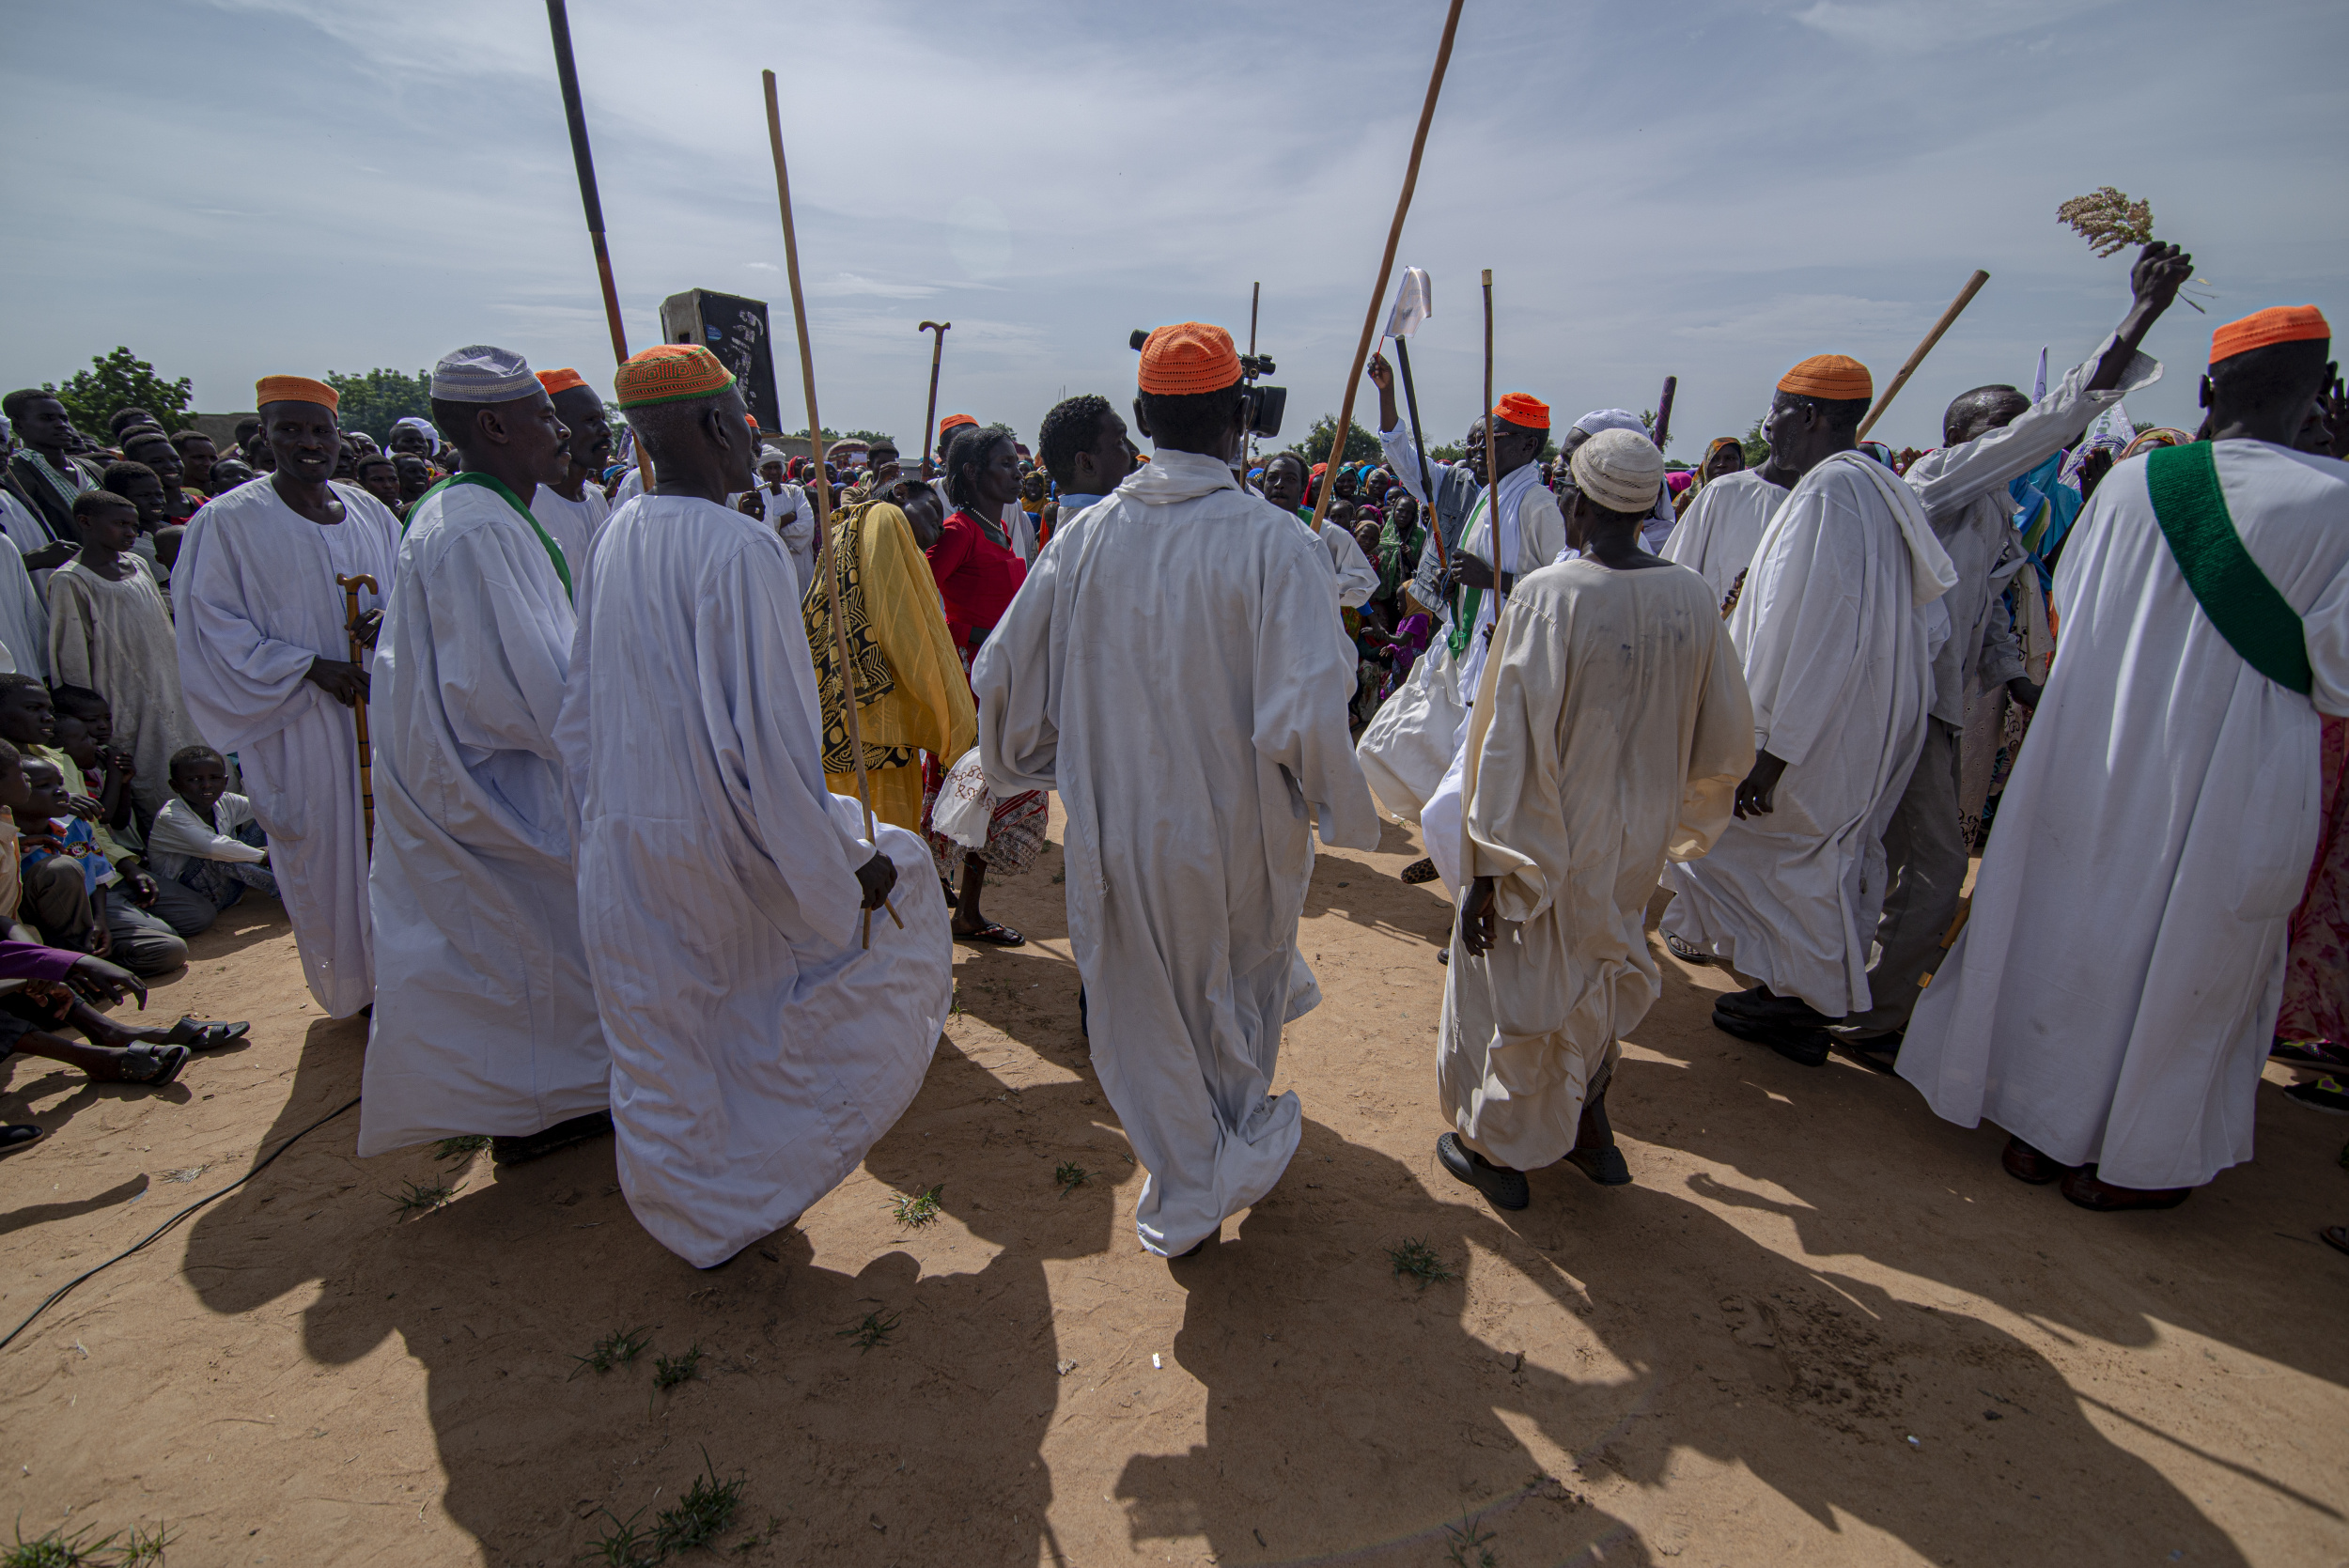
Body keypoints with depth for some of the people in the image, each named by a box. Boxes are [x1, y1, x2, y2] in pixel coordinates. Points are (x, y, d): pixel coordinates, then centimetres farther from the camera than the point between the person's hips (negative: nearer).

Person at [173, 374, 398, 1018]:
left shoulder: (369, 512, 7)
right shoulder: (228, 520, -5)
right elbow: (213, 624, -6)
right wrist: (312, 665, -16)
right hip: (298, 722, -3)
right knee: (324, 850, 4)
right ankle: (352, 984, 19)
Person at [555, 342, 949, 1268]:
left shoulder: (619, 537, 3)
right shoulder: (742, 549, -21)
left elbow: (583, 702, 11)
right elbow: (769, 735, -25)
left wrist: (603, 817, 22)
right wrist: (848, 864, -16)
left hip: (623, 844, 7)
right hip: (722, 837, -7)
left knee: (663, 1044, 19)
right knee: (894, 880, 18)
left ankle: (702, 1222, 42)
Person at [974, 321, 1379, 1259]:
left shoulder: (1085, 535, -7)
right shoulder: (1273, 541, -18)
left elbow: (1001, 677, -1)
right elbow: (1305, 713, -26)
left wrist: (1024, 768, 18)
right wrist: (1345, 813, -8)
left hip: (1117, 835, 2)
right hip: (1240, 832, -1)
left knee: (1147, 1021, 20)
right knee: (1240, 985, 27)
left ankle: (1184, 1205, 37)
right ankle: (1238, 1153, 51)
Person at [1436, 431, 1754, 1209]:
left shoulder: (1546, 595, -22)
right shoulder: (1694, 597, -5)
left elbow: (1513, 742, -23)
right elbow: (1728, 741, 3)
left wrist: (1487, 869, -15)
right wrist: (1676, 810, 21)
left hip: (1551, 839, -5)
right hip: (1640, 838, 5)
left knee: (1518, 988, 14)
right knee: (1595, 976, 26)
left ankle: (1499, 1151, 32)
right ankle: (1589, 1128, 43)